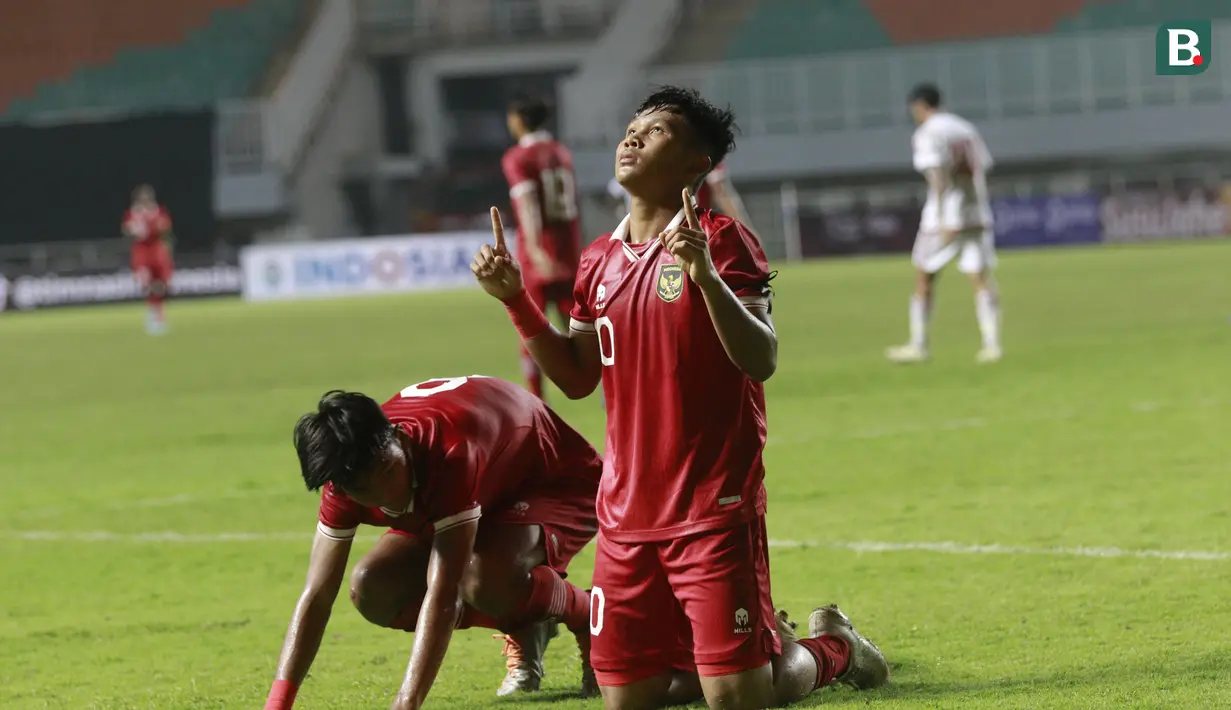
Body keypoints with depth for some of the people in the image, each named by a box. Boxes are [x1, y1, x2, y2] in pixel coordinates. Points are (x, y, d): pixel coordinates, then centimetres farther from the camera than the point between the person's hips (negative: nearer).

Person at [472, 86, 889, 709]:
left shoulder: (720, 241, -8)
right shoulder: (601, 260, 10)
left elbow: (761, 361, -17)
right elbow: (577, 378, 15)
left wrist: (706, 277, -30)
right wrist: (514, 299, 5)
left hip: (714, 510, -6)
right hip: (627, 512, 6)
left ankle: (832, 648, 23)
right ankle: (766, 645, 29)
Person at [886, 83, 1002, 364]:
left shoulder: (927, 134, -8)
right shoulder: (966, 129, 13)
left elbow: (939, 176, -20)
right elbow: (982, 170, 14)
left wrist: (944, 221, -26)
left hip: (947, 214, -6)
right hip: (977, 213, 6)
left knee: (924, 276, 8)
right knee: (981, 279, 2)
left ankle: (918, 346, 11)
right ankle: (992, 344, -9)